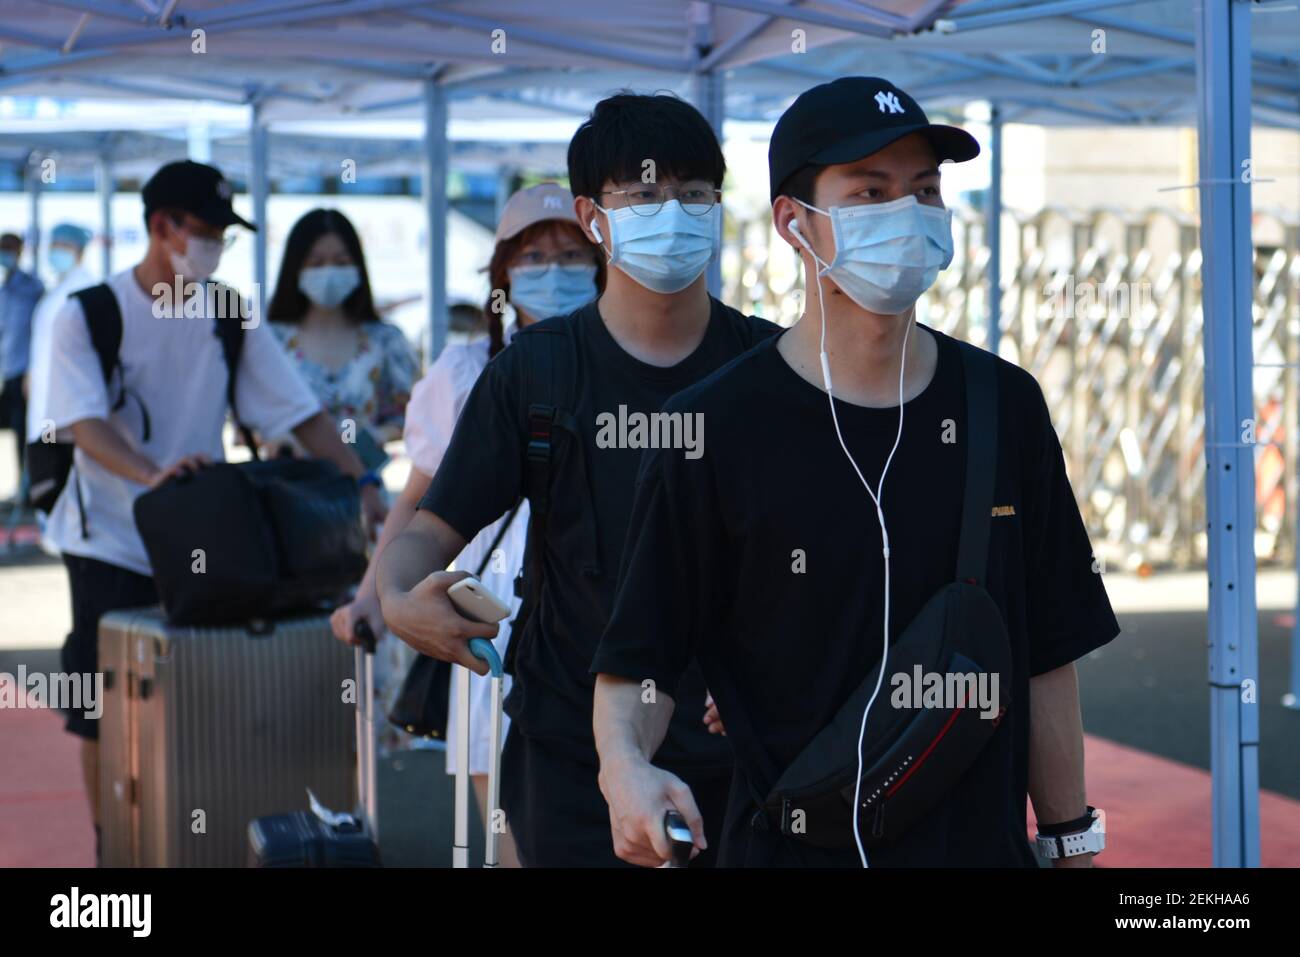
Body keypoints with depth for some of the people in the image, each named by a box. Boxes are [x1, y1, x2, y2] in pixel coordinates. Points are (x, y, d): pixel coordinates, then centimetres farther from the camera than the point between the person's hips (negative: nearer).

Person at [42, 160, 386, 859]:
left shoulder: (229, 319, 5)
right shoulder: (87, 317, -7)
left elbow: (298, 410, 2)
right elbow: (85, 424, -20)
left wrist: (358, 481, -13)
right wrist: (151, 475, -39)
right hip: (112, 544, -3)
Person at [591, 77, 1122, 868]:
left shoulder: (1005, 408, 4)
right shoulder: (714, 426, -8)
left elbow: (1045, 660, 8)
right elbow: (638, 661, -7)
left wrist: (1069, 841, 8)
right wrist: (625, 766, -26)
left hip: (987, 841, 3)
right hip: (788, 848, -3)